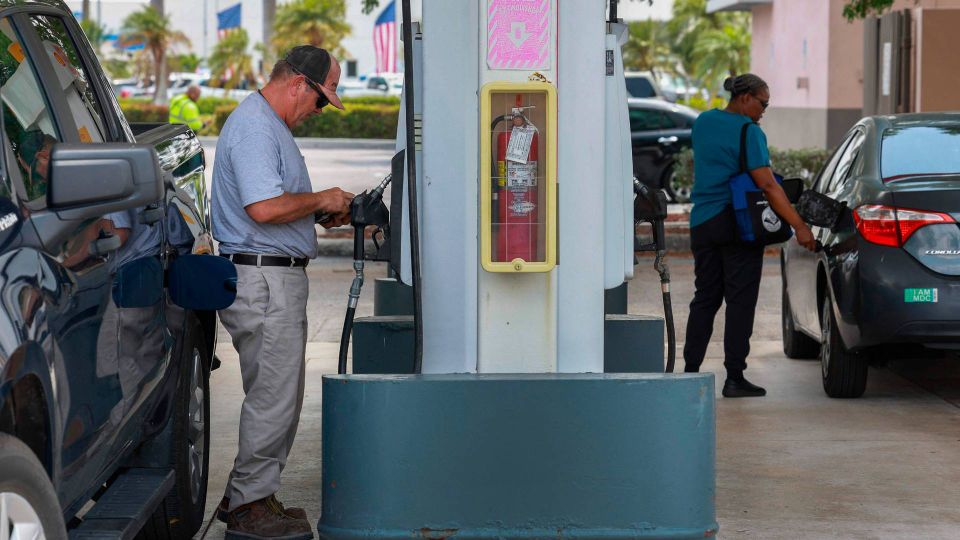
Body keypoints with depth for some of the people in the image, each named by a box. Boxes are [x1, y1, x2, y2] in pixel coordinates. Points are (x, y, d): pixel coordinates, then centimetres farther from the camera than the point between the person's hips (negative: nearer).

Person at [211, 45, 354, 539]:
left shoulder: (270, 125, 19)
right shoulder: (253, 127, -17)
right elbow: (264, 207, -27)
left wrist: (324, 215, 13)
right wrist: (321, 200, -13)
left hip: (279, 277, 11)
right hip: (263, 279, -11)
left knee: (278, 396, 15)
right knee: (274, 397, -6)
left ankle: (245, 497, 22)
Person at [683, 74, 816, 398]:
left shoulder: (702, 123, 11)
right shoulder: (748, 132, -12)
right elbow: (767, 185, -18)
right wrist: (799, 226, -19)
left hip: (702, 222, 7)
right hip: (737, 224, -7)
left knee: (705, 298, 13)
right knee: (740, 301, -2)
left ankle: (690, 370, 11)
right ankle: (734, 377, -3)